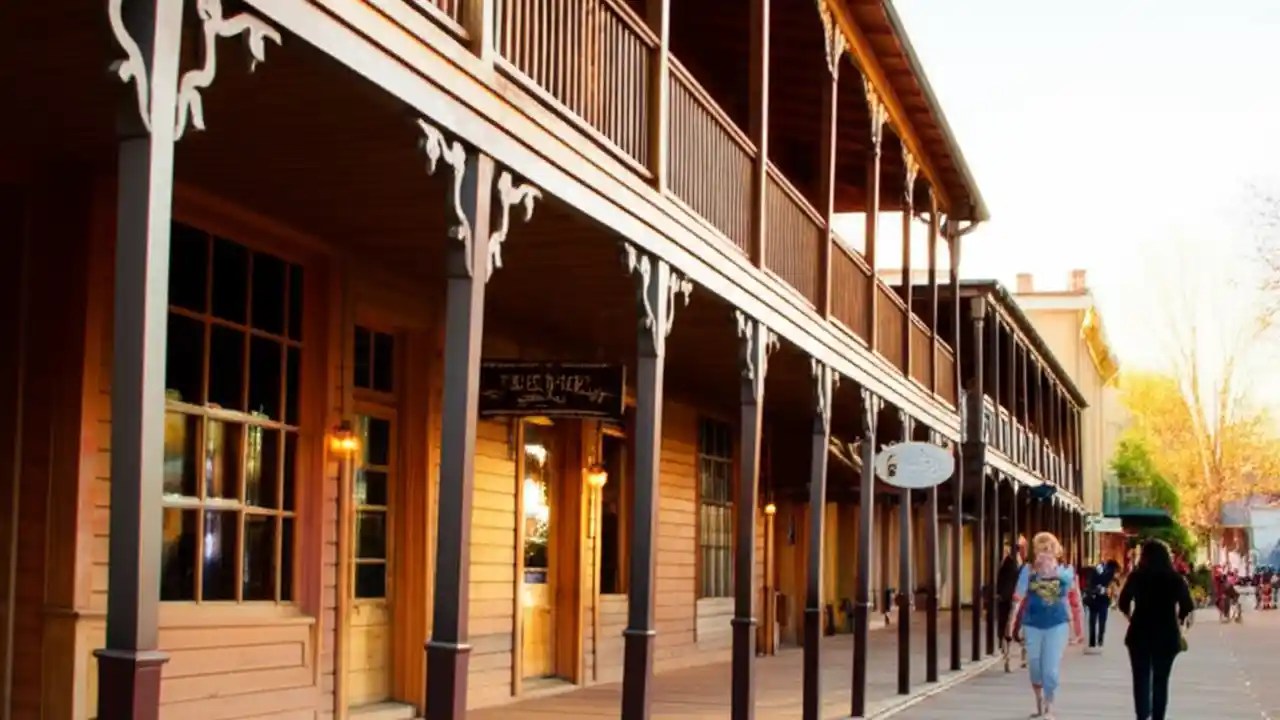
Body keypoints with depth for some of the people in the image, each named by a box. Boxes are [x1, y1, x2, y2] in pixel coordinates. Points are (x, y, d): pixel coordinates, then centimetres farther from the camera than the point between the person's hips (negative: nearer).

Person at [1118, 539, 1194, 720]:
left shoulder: (1136, 577, -5)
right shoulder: (1175, 579, -3)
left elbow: (1123, 603, -5)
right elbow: (1187, 607, -4)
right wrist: (1177, 620, 13)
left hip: (1140, 633, -1)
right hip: (1167, 635, 1)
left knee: (1141, 679, 5)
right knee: (1161, 680, 10)